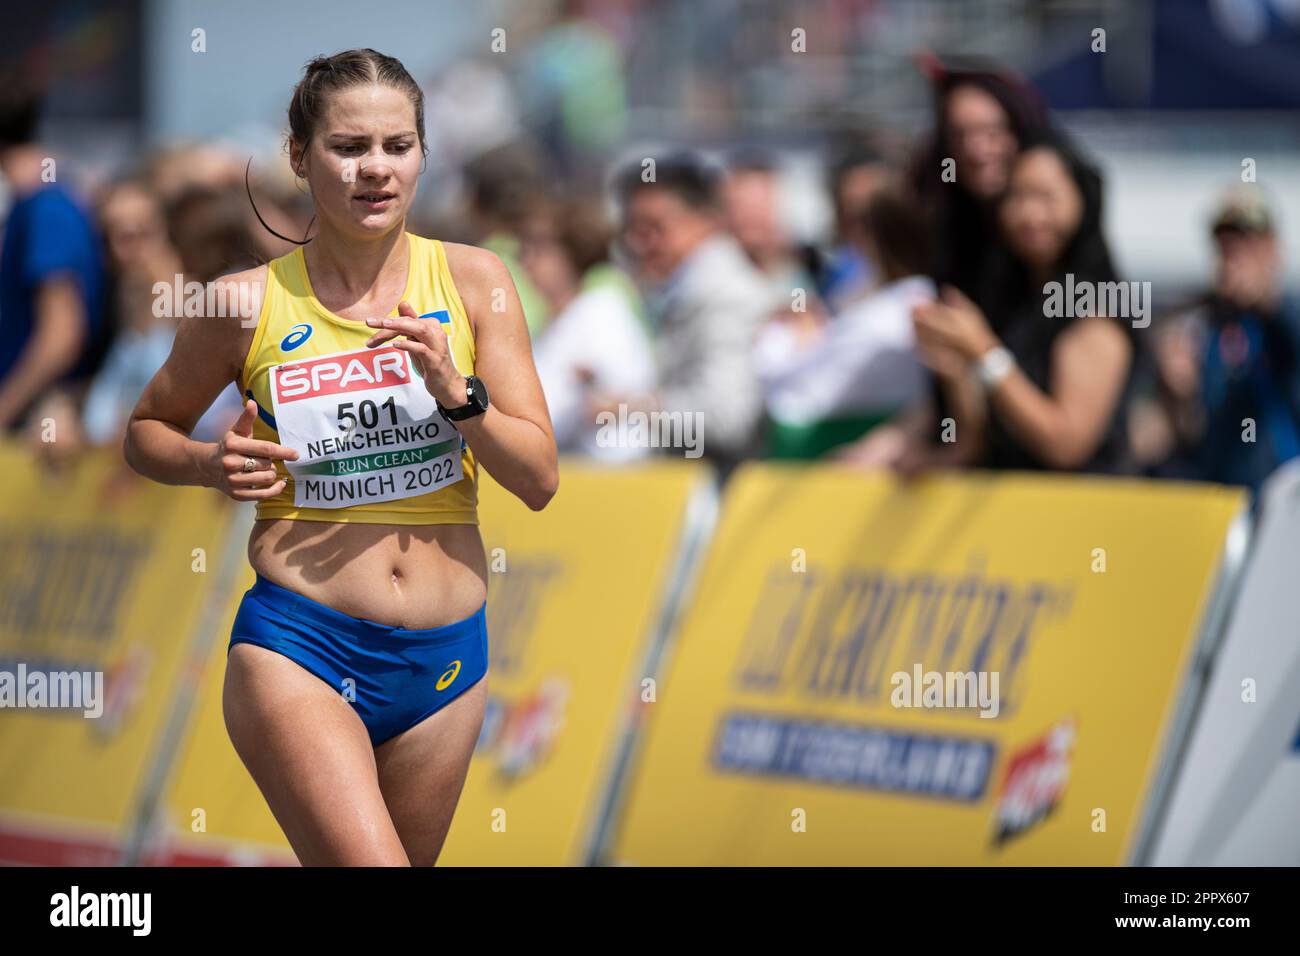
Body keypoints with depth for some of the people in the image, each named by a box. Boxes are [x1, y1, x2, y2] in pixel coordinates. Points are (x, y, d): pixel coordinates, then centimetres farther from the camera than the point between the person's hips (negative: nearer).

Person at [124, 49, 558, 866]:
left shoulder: (472, 280, 2)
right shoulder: (249, 302, -2)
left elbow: (539, 479, 0)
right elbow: (147, 433, 14)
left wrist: (455, 390, -17)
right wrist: (214, 464, -7)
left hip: (446, 655, 3)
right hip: (299, 645, -3)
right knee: (369, 866, -25)